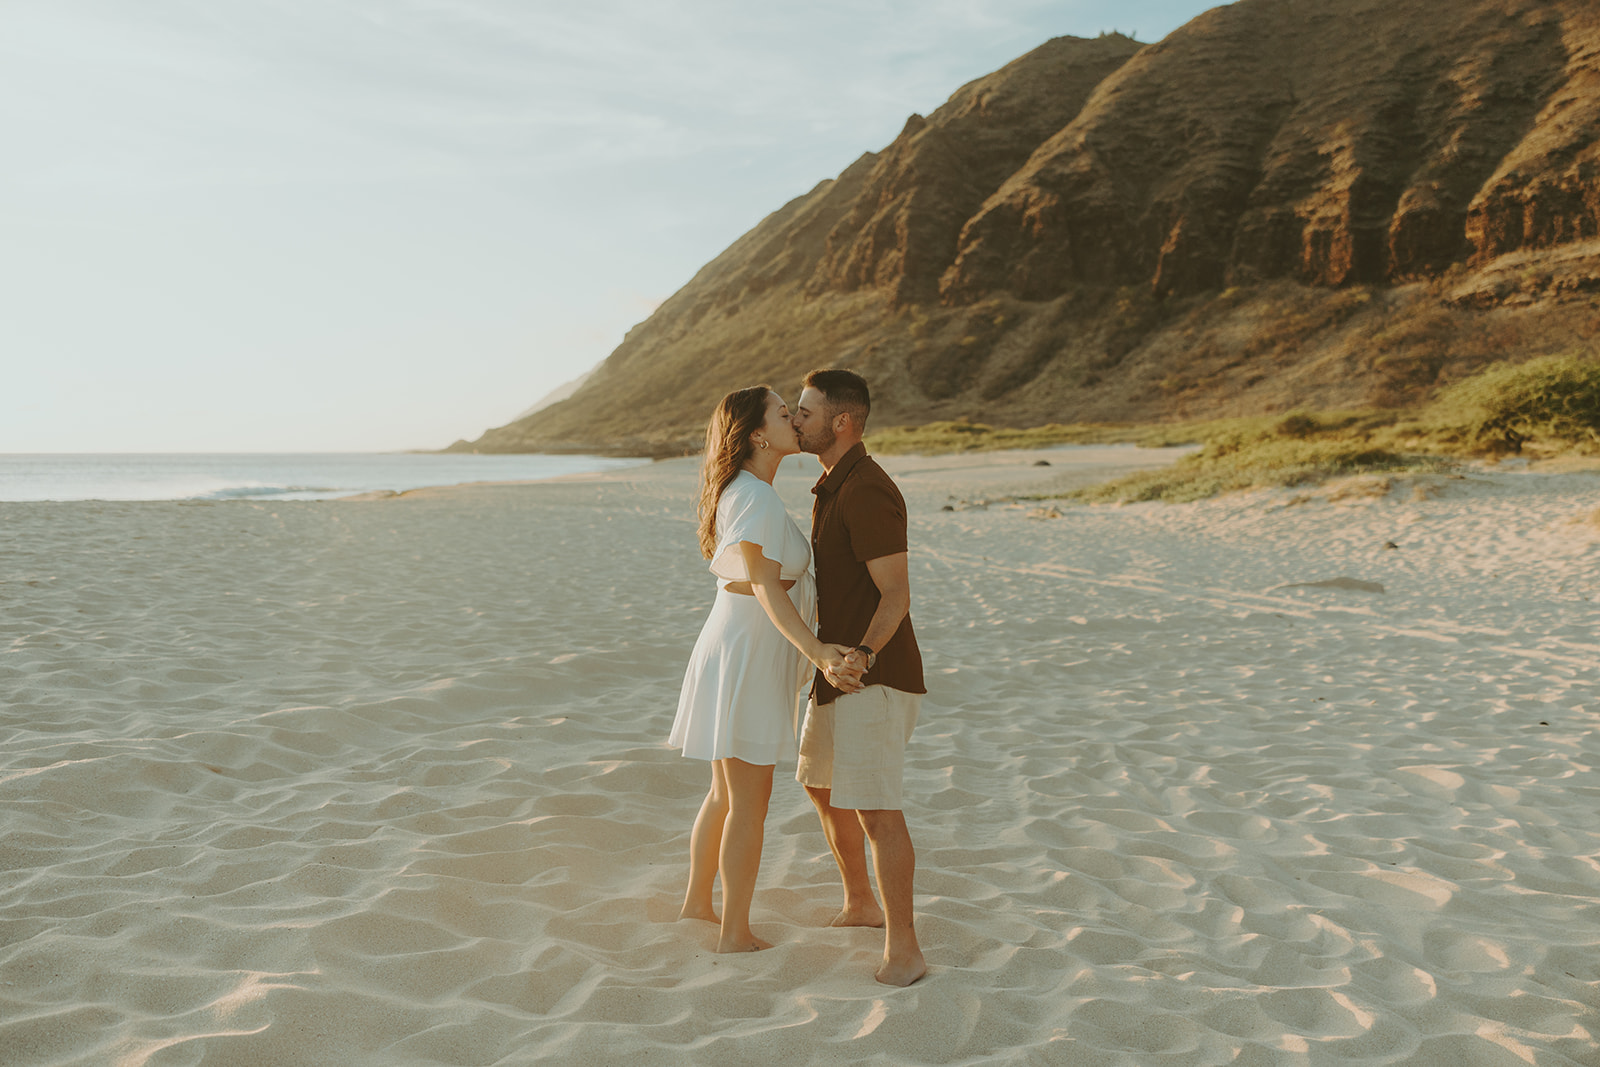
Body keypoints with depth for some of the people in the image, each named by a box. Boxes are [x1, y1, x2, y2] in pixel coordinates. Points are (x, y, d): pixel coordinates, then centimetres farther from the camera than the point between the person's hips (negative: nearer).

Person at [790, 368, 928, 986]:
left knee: (874, 808, -13)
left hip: (873, 678, -11)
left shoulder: (868, 493, -20)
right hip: (838, 673, 11)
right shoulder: (836, 485, 12)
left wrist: (862, 657, -36)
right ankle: (861, 906, 35)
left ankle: (903, 951, -5)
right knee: (822, 788, 20)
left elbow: (896, 595, -24)